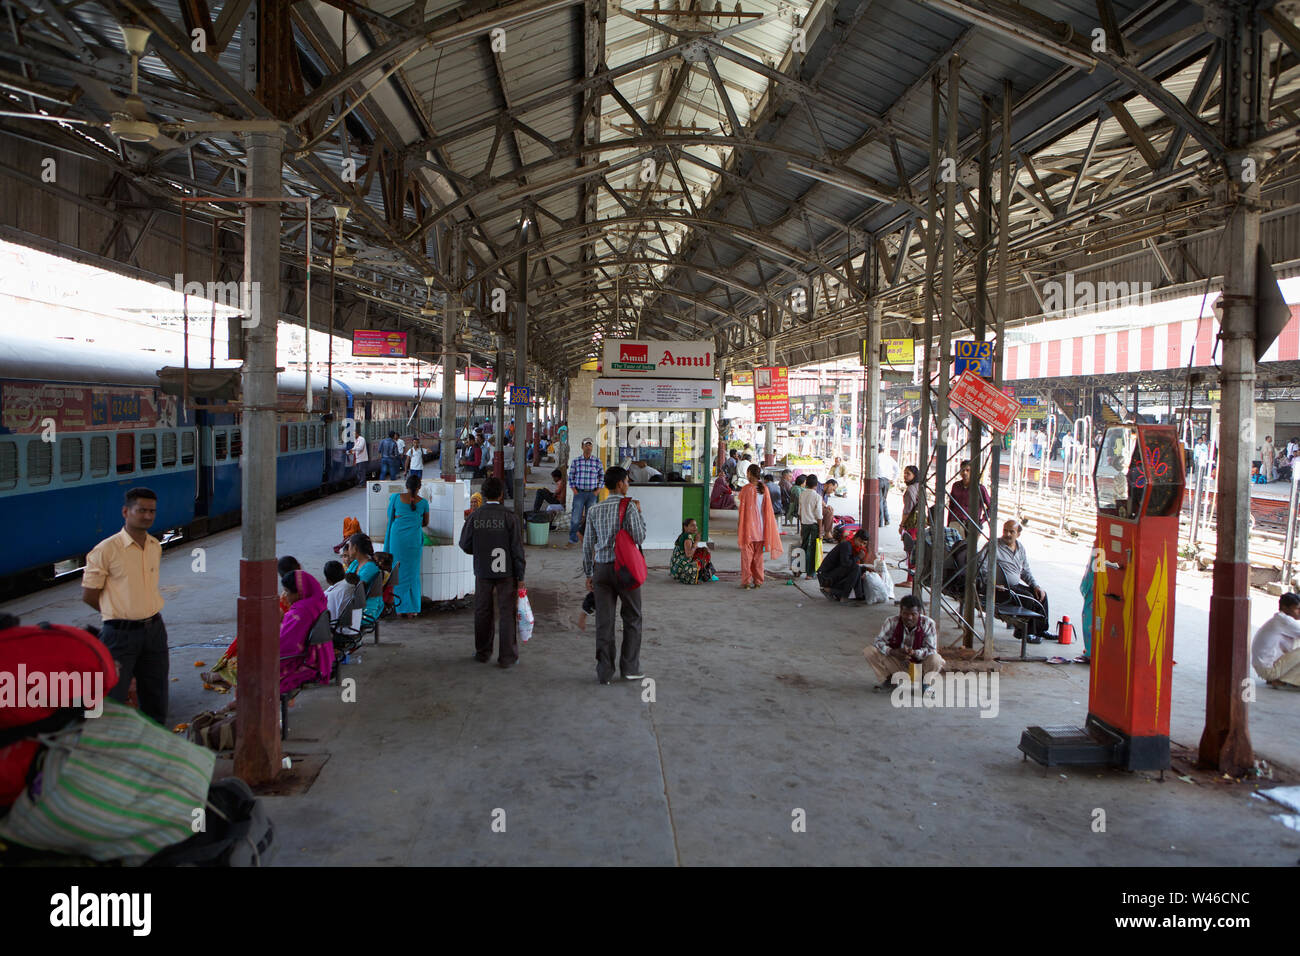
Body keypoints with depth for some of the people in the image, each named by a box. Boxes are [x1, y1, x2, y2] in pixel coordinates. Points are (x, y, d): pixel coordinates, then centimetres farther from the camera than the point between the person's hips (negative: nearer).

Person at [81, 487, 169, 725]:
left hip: (154, 629, 6)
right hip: (121, 633, -6)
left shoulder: (155, 547, 7)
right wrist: (119, 615, 4)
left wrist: (143, 613, 11)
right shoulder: (106, 549, -13)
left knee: (156, 693, 14)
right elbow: (88, 595, -7)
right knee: (113, 698, -1)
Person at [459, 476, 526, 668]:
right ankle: (507, 657, 8)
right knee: (506, 613, 5)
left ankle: (482, 653, 26)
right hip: (506, 573, -2)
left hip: (482, 572, 2)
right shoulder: (509, 518, -12)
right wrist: (520, 576, -3)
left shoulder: (474, 518, -5)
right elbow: (517, 549, -10)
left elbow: (465, 545, 2)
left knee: (482, 612, 15)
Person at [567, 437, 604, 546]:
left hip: (592, 493, 1)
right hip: (579, 493, -1)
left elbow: (602, 476, 11)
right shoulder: (575, 461, 1)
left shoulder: (597, 461, 3)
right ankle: (573, 539, 8)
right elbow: (571, 477, 7)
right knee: (576, 518, -4)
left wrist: (597, 490, 2)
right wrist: (574, 491, -2)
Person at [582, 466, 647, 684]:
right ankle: (630, 667, 10)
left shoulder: (594, 510, 7)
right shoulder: (629, 506, -6)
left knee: (604, 621, 5)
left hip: (601, 568, 4)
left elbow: (587, 545, 7)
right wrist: (639, 514, 3)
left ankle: (604, 672, 8)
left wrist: (589, 574, 13)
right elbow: (639, 537, -11)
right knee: (632, 619, 10)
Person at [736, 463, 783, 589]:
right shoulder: (764, 489, 2)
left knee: (747, 554, 3)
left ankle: (746, 581, 3)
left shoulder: (746, 489, -12)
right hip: (761, 528, 4)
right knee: (758, 555, 12)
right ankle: (758, 581, 15)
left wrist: (739, 526, -3)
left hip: (748, 526, -4)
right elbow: (768, 510, 6)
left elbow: (742, 509, -10)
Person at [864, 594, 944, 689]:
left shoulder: (928, 624, -17)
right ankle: (888, 678, 7)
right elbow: (879, 641, -12)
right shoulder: (892, 622, -16)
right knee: (868, 651, -18)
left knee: (935, 660, -35)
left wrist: (914, 652, -39)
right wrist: (892, 652, -33)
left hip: (919, 662, -1)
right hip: (897, 663, 1)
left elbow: (932, 650, -19)